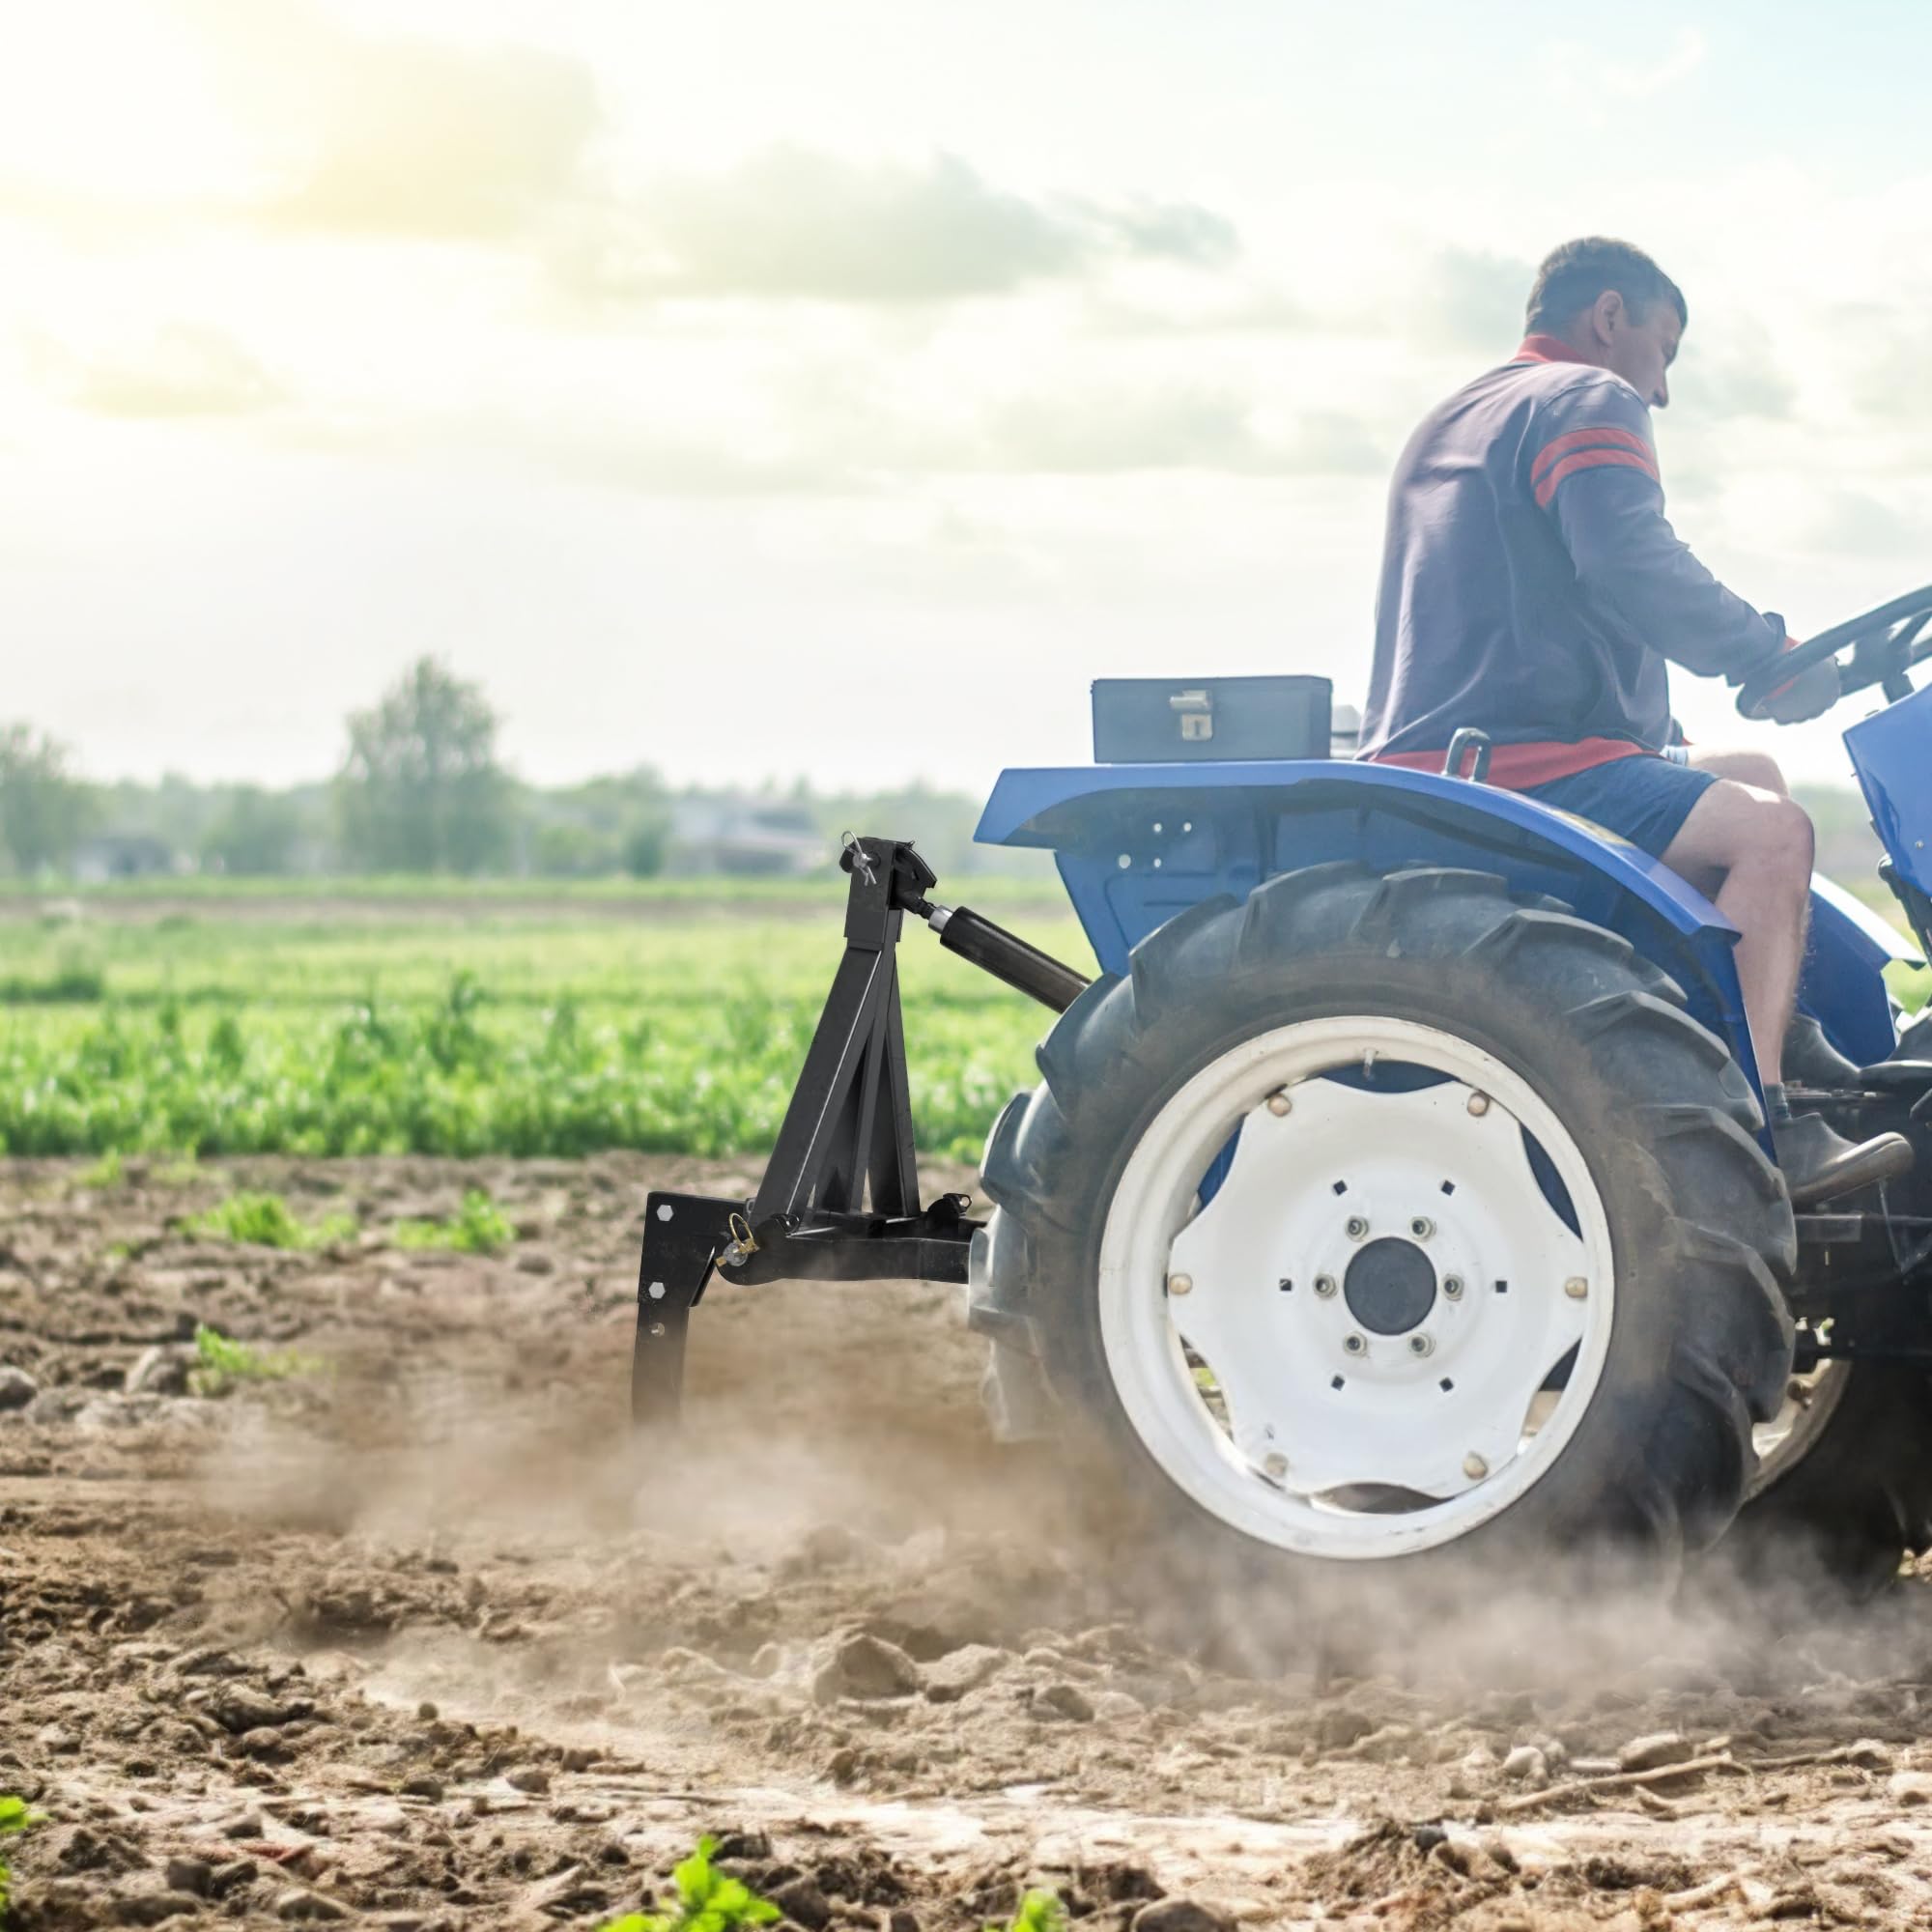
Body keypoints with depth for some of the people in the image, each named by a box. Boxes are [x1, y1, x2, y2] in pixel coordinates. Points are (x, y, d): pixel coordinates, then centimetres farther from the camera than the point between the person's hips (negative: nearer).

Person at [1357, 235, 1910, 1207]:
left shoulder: (1447, 425, 28)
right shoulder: (1586, 403, -4)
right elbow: (1632, 566, -22)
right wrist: (1767, 652, -13)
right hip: (1519, 768, -10)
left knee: (1750, 775, 24)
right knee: (1768, 828, -24)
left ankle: (1786, 1041, 17)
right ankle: (1757, 1129, -34)